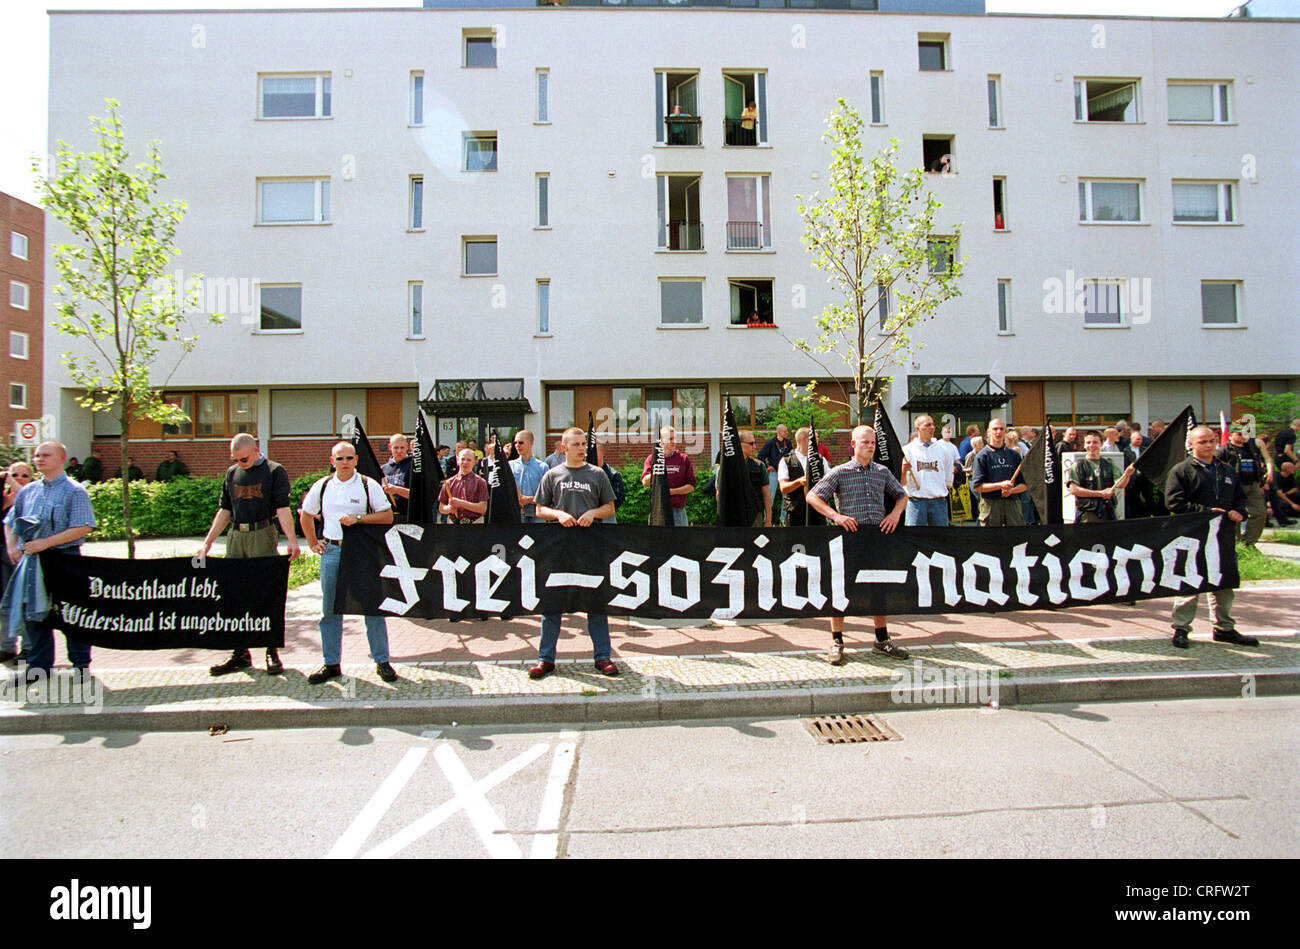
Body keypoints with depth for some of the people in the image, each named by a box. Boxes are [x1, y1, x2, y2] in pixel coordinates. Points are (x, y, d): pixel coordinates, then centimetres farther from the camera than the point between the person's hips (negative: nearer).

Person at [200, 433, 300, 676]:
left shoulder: (274, 471, -1)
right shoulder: (232, 473, 14)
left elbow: (282, 508, -9)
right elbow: (224, 510, 17)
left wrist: (292, 540, -19)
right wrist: (207, 542, 12)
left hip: (263, 537, -5)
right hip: (236, 538, 5)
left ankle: (272, 652, 6)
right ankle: (241, 653, 15)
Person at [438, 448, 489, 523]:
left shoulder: (480, 482, 2)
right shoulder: (449, 482, 10)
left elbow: (483, 509, -7)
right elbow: (441, 508, 14)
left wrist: (461, 503, -13)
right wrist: (449, 508, -9)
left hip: (474, 522, -2)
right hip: (453, 522, 2)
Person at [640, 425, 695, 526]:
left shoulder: (683, 458, 7)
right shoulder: (652, 459, 7)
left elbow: (691, 486, 4)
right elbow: (645, 482, -4)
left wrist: (672, 491, -8)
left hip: (678, 509, 0)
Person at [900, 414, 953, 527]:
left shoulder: (943, 450, 11)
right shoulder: (907, 450, 1)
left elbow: (948, 482, 20)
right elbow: (902, 483, -3)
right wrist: (904, 470, -20)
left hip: (939, 501, 3)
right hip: (916, 500, -3)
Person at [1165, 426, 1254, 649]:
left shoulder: (1227, 471, 17)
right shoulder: (1181, 471, -4)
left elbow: (1240, 498, 23)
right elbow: (1174, 503, -12)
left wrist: (1238, 512, 1)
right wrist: (1206, 511, -16)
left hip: (1224, 538, 6)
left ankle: (1224, 628, 27)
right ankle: (1181, 628, 6)